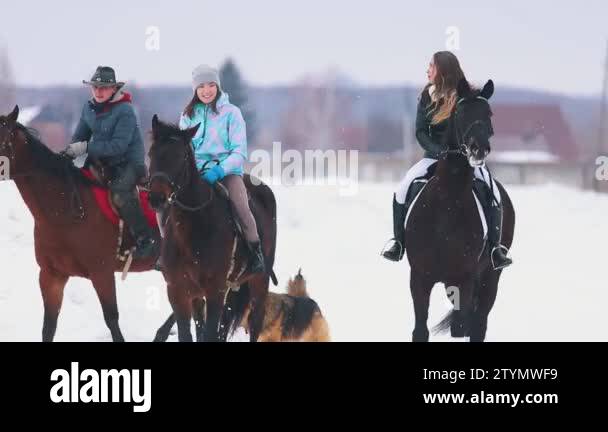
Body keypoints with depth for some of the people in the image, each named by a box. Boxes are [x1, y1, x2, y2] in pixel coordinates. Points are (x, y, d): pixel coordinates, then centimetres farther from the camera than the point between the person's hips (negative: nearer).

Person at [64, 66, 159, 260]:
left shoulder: (124, 111, -18)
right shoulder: (89, 108, 4)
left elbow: (118, 146, -24)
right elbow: (79, 136, 13)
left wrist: (86, 148, -28)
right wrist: (67, 154, -7)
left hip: (129, 162, -8)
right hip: (101, 161, 8)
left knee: (119, 192, -33)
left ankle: (146, 239, -32)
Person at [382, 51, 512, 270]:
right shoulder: (427, 95, 1)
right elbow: (420, 132, -1)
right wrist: (440, 153, -18)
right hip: (435, 155, 3)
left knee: (492, 192, -27)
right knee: (403, 189, -20)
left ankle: (495, 248, -21)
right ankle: (398, 244, -7)